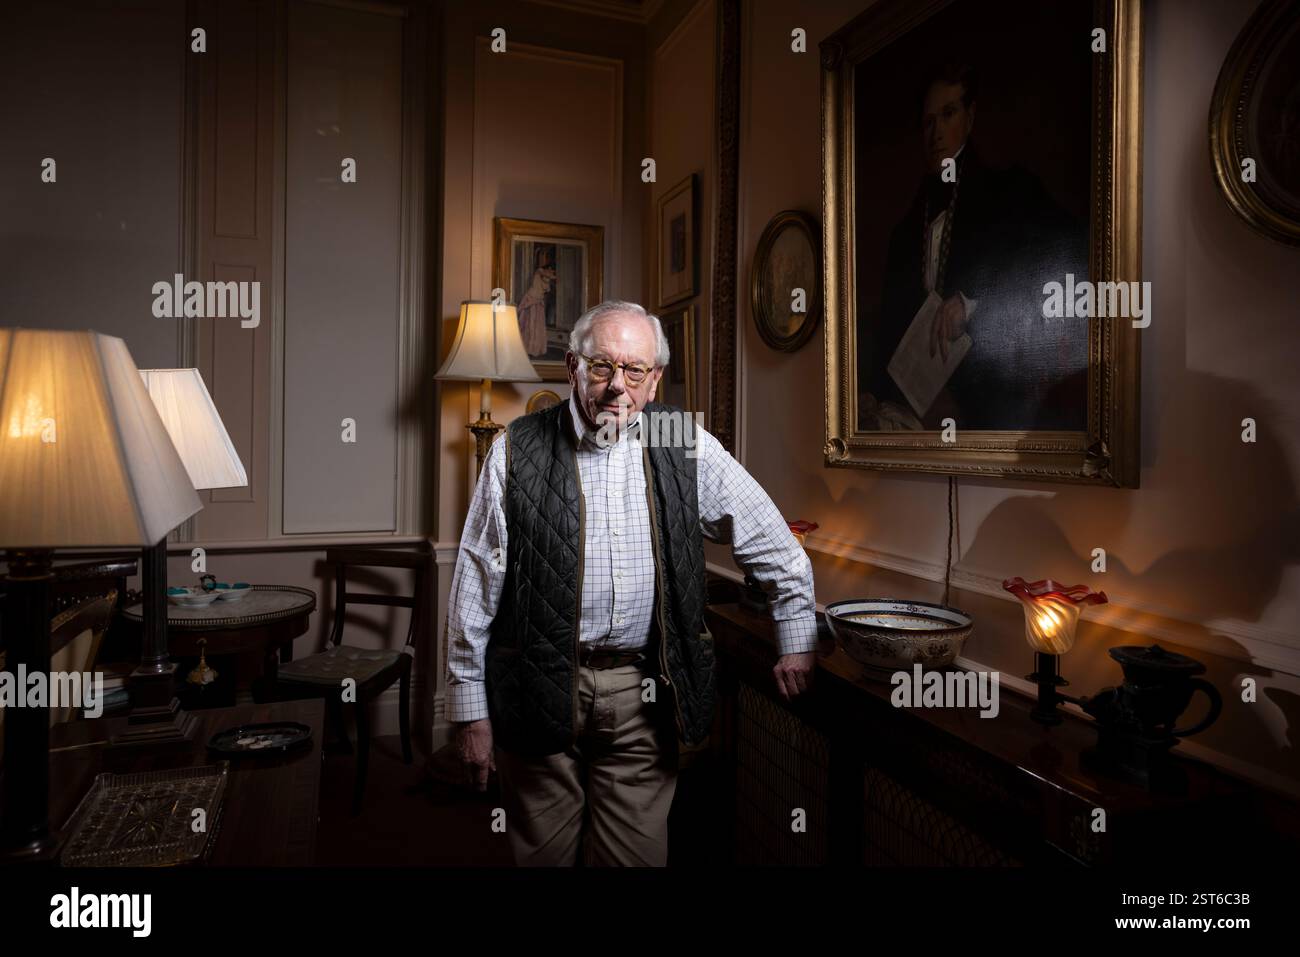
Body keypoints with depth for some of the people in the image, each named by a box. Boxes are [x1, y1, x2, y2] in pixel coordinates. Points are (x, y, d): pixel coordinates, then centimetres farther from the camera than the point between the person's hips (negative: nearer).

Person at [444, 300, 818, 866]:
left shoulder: (687, 448, 0)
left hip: (644, 694, 1)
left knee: (636, 851, 9)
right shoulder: (519, 452, -5)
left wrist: (796, 642, 11)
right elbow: (475, 587, -2)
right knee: (543, 851, 12)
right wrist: (471, 711, -1)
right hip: (540, 691, 0)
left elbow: (774, 545, 10)